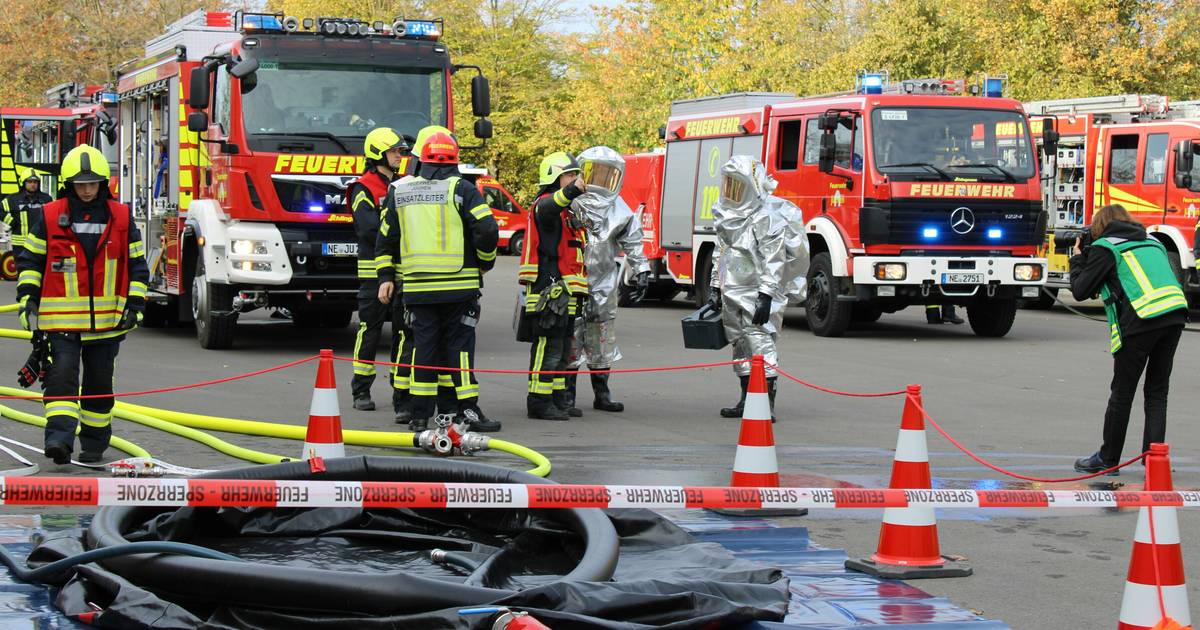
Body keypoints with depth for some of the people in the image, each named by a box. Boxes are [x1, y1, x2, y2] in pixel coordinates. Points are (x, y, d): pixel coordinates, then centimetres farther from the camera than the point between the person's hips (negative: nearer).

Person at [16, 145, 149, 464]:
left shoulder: (121, 218, 4)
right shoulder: (49, 217, 0)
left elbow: (137, 264, 9)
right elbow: (31, 260, 7)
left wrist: (135, 304, 1)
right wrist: (28, 298, -3)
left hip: (106, 320, 2)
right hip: (61, 319, -2)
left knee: (99, 383, 11)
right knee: (62, 376, -15)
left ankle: (94, 443, 23)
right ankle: (59, 437, -21)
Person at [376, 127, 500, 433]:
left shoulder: (399, 191, 9)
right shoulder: (461, 189, -5)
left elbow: (386, 237, 12)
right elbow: (487, 230, -12)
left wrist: (385, 276, 17)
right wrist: (485, 263, 5)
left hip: (416, 286, 3)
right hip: (459, 284, -3)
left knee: (423, 346, 8)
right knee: (459, 346, 2)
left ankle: (420, 415, 8)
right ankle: (468, 410, 1)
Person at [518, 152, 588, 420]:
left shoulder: (567, 211, 24)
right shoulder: (545, 203, -9)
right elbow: (547, 209, -37)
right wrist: (572, 190, -54)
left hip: (565, 292, 10)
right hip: (549, 288, -10)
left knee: (562, 350, 15)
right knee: (548, 347, -10)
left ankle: (557, 398, 23)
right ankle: (539, 402, -9)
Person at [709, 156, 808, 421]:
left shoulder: (767, 219, -13)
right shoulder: (727, 217, 15)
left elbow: (773, 261, -18)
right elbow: (720, 255, 24)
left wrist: (766, 295, -23)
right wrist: (716, 287, 20)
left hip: (757, 293, -9)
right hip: (733, 294, 9)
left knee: (760, 342, -15)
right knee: (741, 345, 12)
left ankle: (767, 404, -17)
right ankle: (747, 400, 21)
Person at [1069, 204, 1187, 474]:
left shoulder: (1103, 247, 6)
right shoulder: (1152, 242, 25)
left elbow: (1080, 290, 6)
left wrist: (1078, 259, 24)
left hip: (1140, 321, -5)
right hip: (1175, 314, 6)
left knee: (1122, 392, 6)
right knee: (1157, 391, 12)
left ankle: (1108, 459, 16)